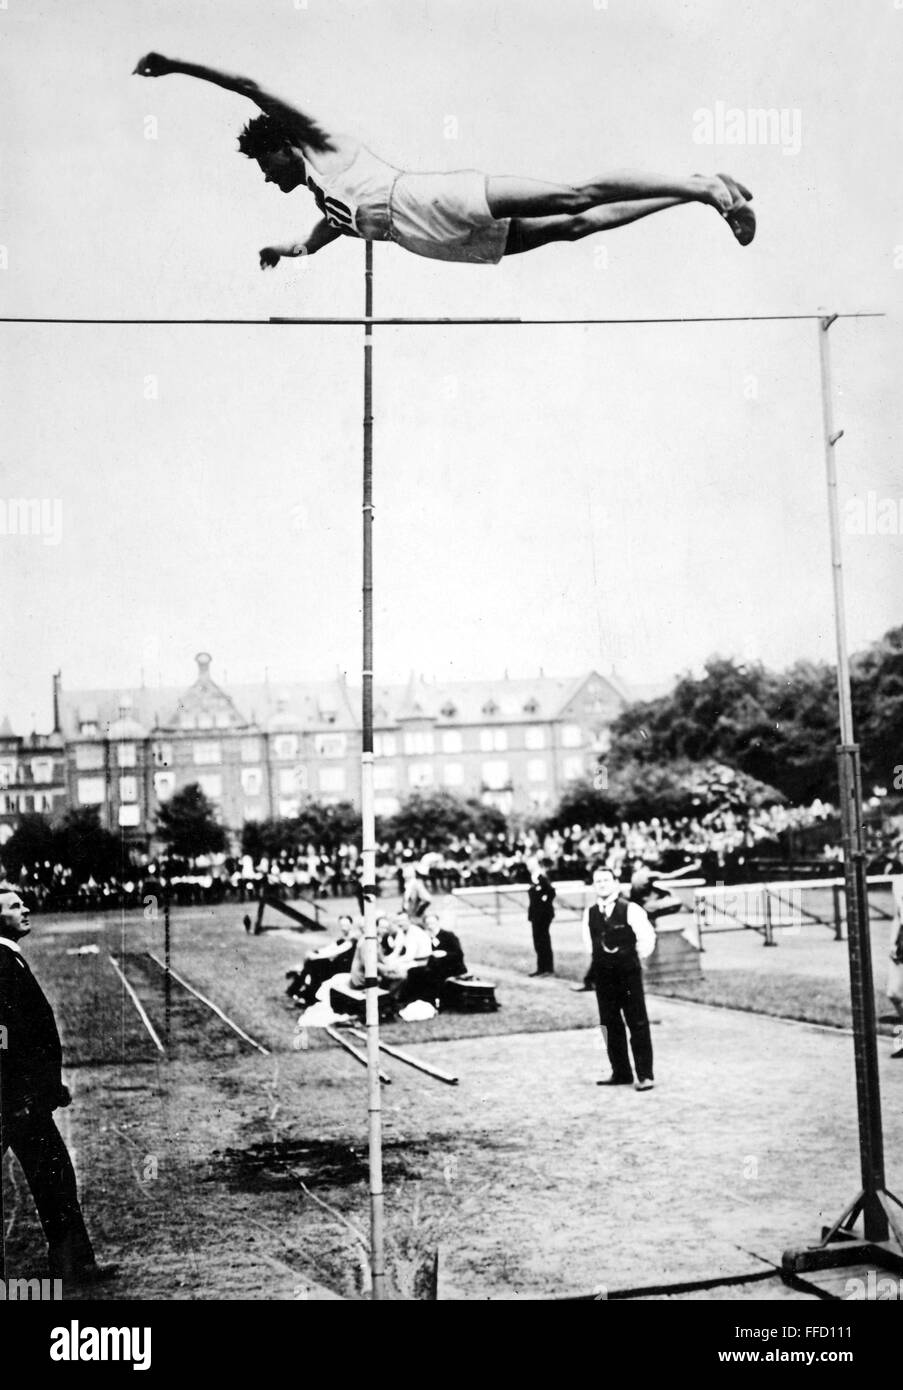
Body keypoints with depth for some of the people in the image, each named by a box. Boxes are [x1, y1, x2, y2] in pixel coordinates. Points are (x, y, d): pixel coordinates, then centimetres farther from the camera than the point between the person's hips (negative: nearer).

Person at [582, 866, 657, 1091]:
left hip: (629, 973, -5)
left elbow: (647, 938, -6)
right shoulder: (589, 914, 4)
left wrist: (635, 959, 1)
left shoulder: (630, 910, -11)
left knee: (638, 1024, -2)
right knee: (610, 1024, 9)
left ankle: (645, 1075, 2)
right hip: (602, 975, 5)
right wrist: (600, 959, 13)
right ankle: (620, 1073, 19)